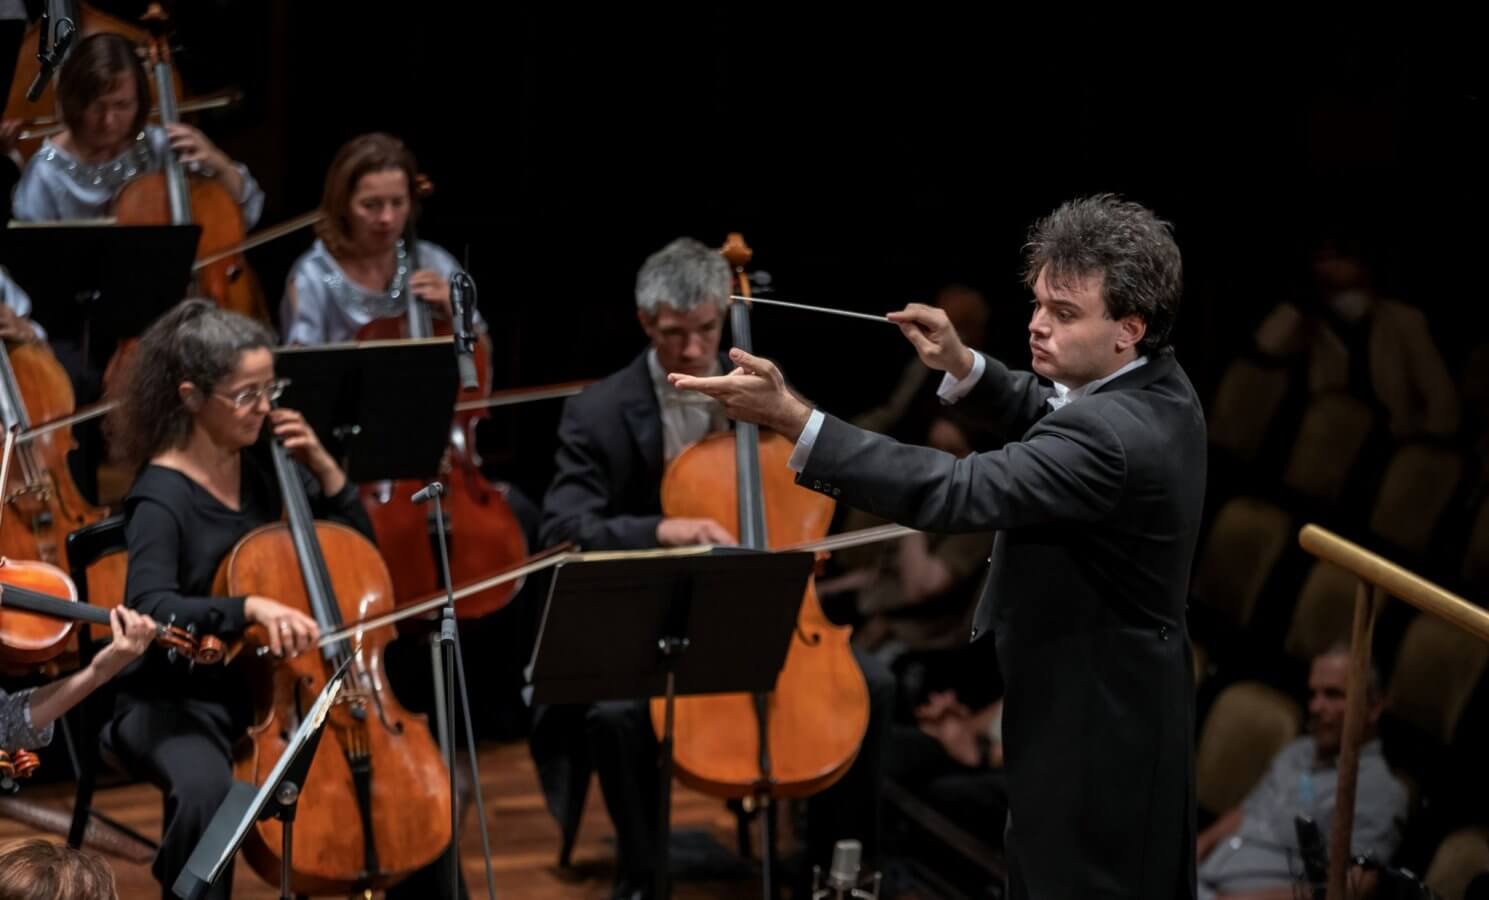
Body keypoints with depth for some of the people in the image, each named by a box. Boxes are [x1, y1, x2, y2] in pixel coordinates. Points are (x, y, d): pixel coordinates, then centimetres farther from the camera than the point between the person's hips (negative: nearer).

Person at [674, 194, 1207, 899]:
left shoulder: (1112, 434, -31)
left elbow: (957, 493, -38)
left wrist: (791, 418, -43)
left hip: (1090, 731, -10)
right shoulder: (1160, 386, 0)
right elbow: (1052, 420, 19)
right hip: (1134, 707, 10)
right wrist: (963, 365, 2)